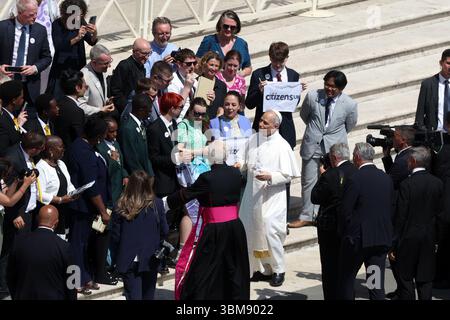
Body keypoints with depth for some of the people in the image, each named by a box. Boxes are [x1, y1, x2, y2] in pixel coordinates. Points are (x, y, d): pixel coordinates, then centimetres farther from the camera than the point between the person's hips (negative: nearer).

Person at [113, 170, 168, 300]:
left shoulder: (122, 205, -10)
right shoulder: (156, 204, -11)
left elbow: (116, 231, -5)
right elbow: (164, 231, -4)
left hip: (128, 259, 0)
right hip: (150, 259, 0)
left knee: (133, 295, 2)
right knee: (147, 294, 18)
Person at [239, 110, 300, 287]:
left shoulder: (282, 146, -10)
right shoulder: (254, 140, 7)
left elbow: (288, 175, -9)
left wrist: (270, 177, -23)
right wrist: (241, 166, -1)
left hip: (272, 197, -6)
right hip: (253, 194, 6)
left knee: (270, 232, -10)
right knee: (252, 232, 8)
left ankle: (278, 270, 4)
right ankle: (262, 268, 21)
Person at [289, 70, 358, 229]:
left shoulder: (350, 105, -10)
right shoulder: (312, 96, -8)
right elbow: (304, 114, 11)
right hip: (312, 145, 1)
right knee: (308, 181, 7)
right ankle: (306, 216, 19)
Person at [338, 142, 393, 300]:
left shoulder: (355, 179, -15)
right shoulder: (387, 179, 4)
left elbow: (345, 212, -12)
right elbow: (390, 210, 9)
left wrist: (344, 232, 4)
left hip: (358, 237, -5)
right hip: (382, 239, 5)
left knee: (347, 278, 11)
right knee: (377, 284, 6)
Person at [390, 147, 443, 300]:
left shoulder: (407, 184, -15)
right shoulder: (438, 183, 0)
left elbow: (400, 216, -13)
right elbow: (439, 213, 4)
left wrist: (393, 245, -8)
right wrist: (436, 239, 12)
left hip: (409, 237, -5)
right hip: (429, 238, 5)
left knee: (405, 279, 4)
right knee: (425, 280, 9)